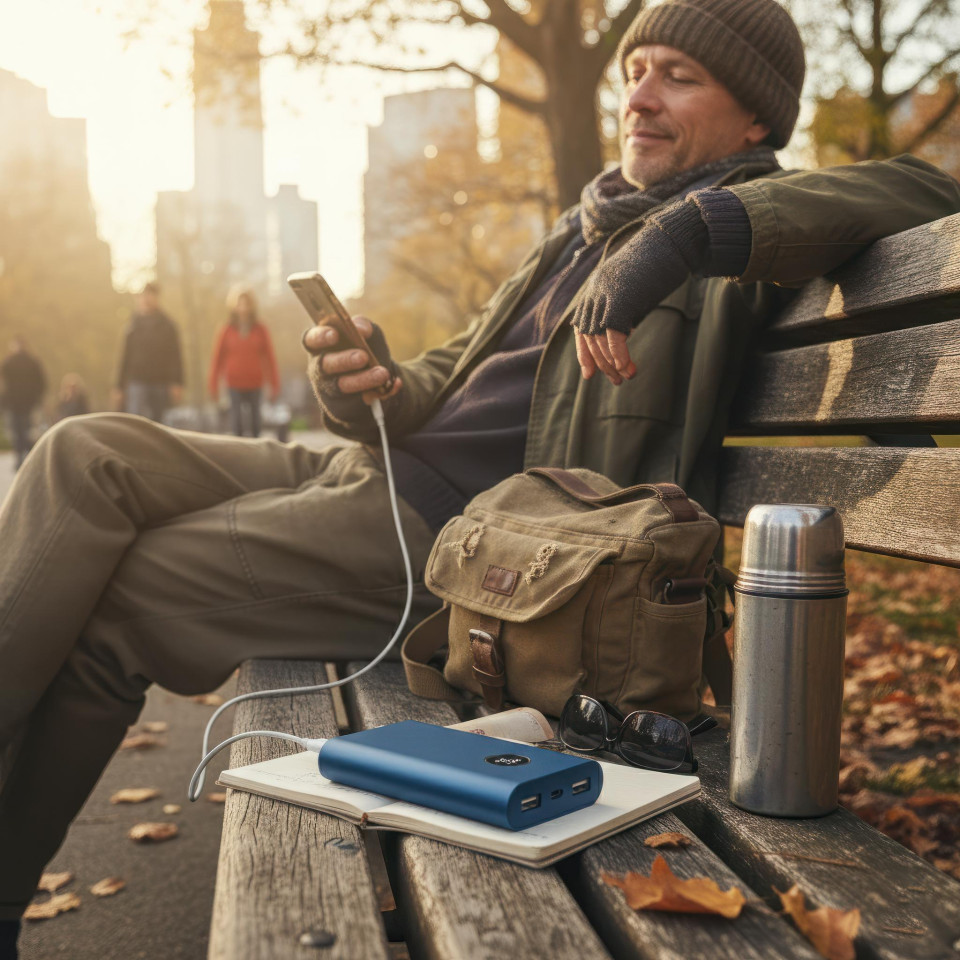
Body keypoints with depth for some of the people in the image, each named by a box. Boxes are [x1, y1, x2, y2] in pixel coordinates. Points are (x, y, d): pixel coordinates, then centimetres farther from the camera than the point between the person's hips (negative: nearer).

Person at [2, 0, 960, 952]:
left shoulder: (746, 226, 1)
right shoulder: (584, 227, 23)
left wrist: (697, 226, -30)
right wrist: (373, 388, -3)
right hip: (367, 472, 8)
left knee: (112, 601, -14)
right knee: (88, 457, -7)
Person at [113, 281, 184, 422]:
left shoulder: (168, 325, 6)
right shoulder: (133, 325, 8)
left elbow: (175, 357, 1)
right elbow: (124, 358, 10)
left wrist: (177, 384, -8)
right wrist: (119, 387, 7)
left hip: (162, 384, 1)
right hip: (137, 383, 0)